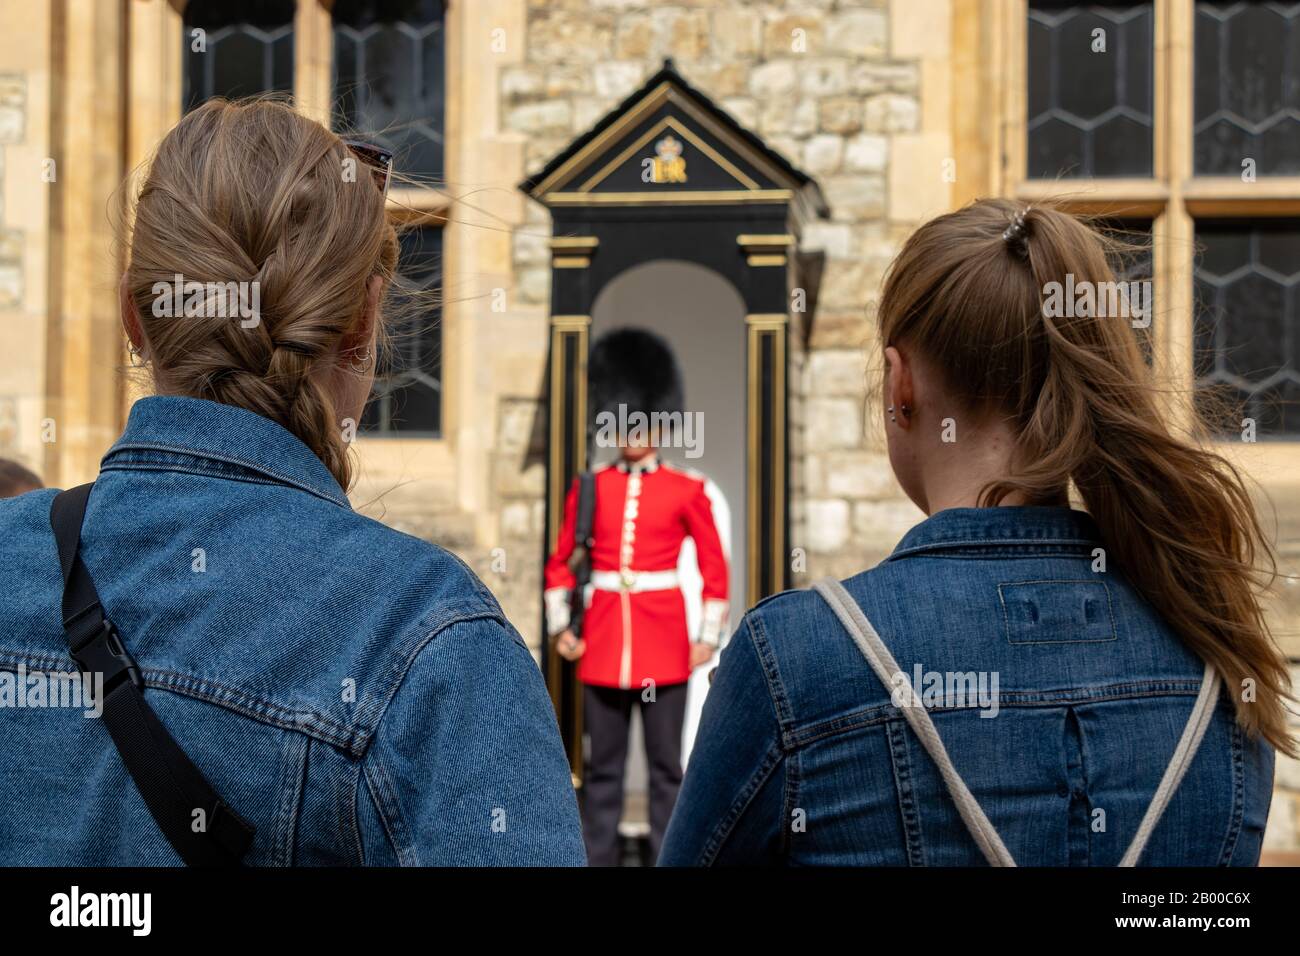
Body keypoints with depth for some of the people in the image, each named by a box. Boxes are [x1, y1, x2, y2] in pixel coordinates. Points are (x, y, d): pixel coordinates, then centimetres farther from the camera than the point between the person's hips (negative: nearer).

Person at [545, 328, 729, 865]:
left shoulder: (688, 492, 1)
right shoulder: (589, 489, 6)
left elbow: (715, 570, 4)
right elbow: (560, 563, 12)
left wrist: (708, 638, -1)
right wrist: (560, 627, 4)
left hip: (664, 639, -2)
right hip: (603, 639, 2)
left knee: (666, 764, 4)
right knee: (603, 765, 7)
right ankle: (598, 858, 15)